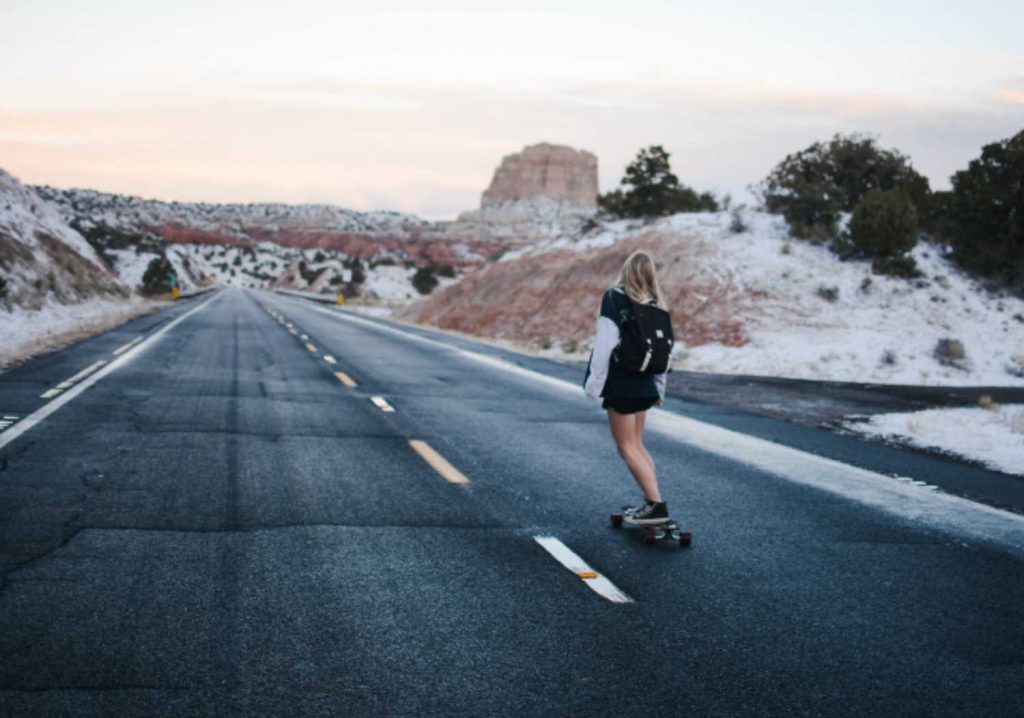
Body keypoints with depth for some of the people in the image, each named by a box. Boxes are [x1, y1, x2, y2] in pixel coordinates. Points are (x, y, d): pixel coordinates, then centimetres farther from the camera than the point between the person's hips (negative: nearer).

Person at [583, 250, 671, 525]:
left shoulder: (614, 298, -10)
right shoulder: (656, 305, 9)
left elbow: (605, 344, -16)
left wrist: (595, 382, -11)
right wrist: (659, 388, 21)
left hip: (620, 385, -7)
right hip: (644, 385, 7)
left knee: (627, 448, -2)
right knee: (636, 444, 17)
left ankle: (657, 505, -9)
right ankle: (651, 502, 14)